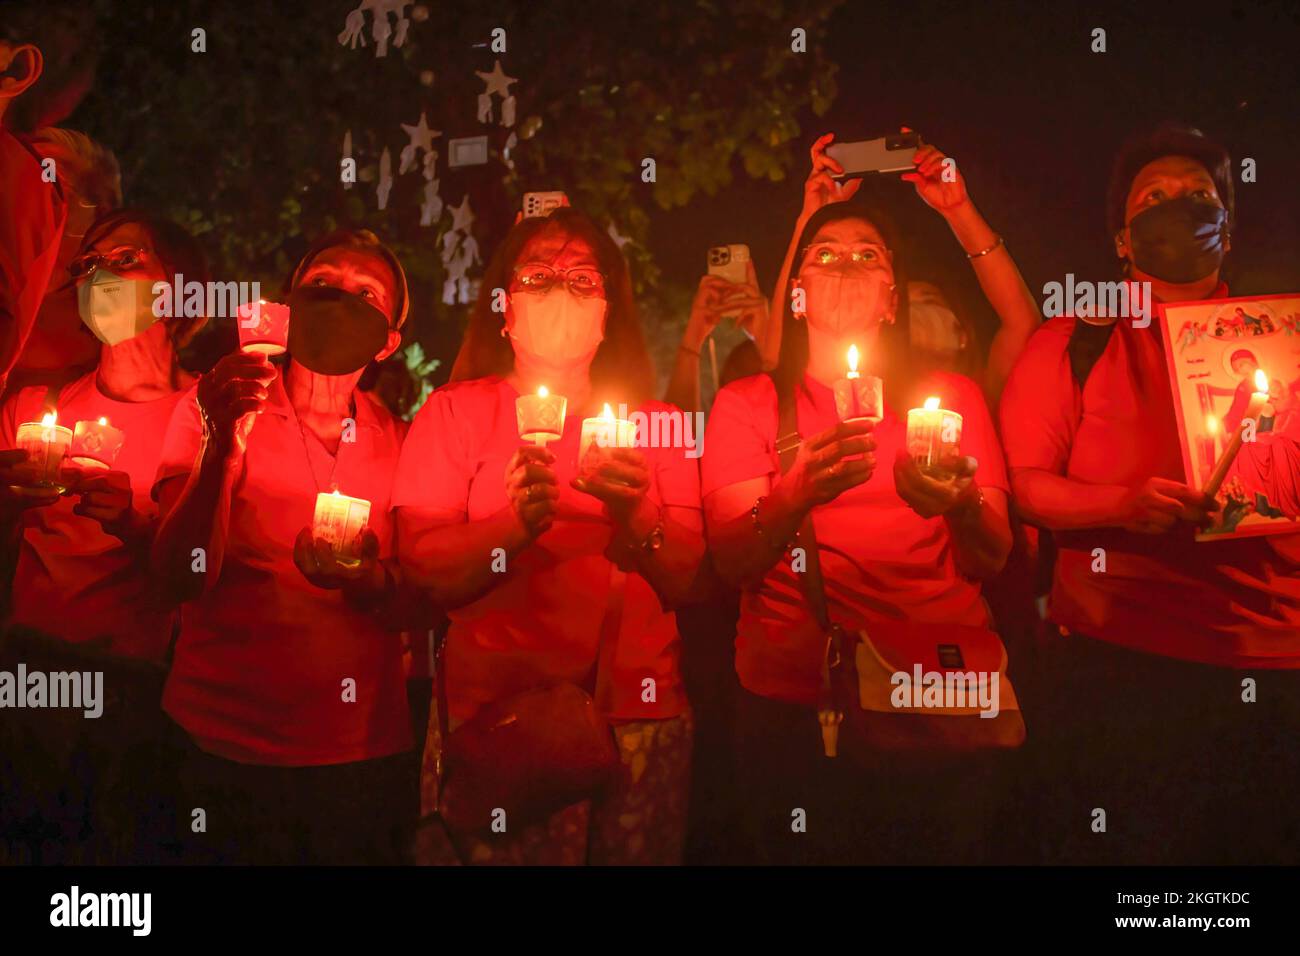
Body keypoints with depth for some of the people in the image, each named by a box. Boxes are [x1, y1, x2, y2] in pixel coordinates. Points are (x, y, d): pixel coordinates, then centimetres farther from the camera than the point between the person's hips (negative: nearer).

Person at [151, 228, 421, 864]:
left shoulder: (397, 440, 8)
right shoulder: (211, 411, 1)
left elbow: (420, 606, 4)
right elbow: (180, 578, -11)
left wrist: (369, 582, -18)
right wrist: (222, 445, -23)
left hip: (365, 756, 2)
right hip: (228, 750, -2)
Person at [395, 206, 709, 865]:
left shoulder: (658, 422, 14)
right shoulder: (455, 413, 7)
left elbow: (691, 585, 4)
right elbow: (424, 571, -6)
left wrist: (636, 520, -15)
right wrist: (518, 524, -22)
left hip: (641, 718, 3)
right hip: (496, 718, -2)